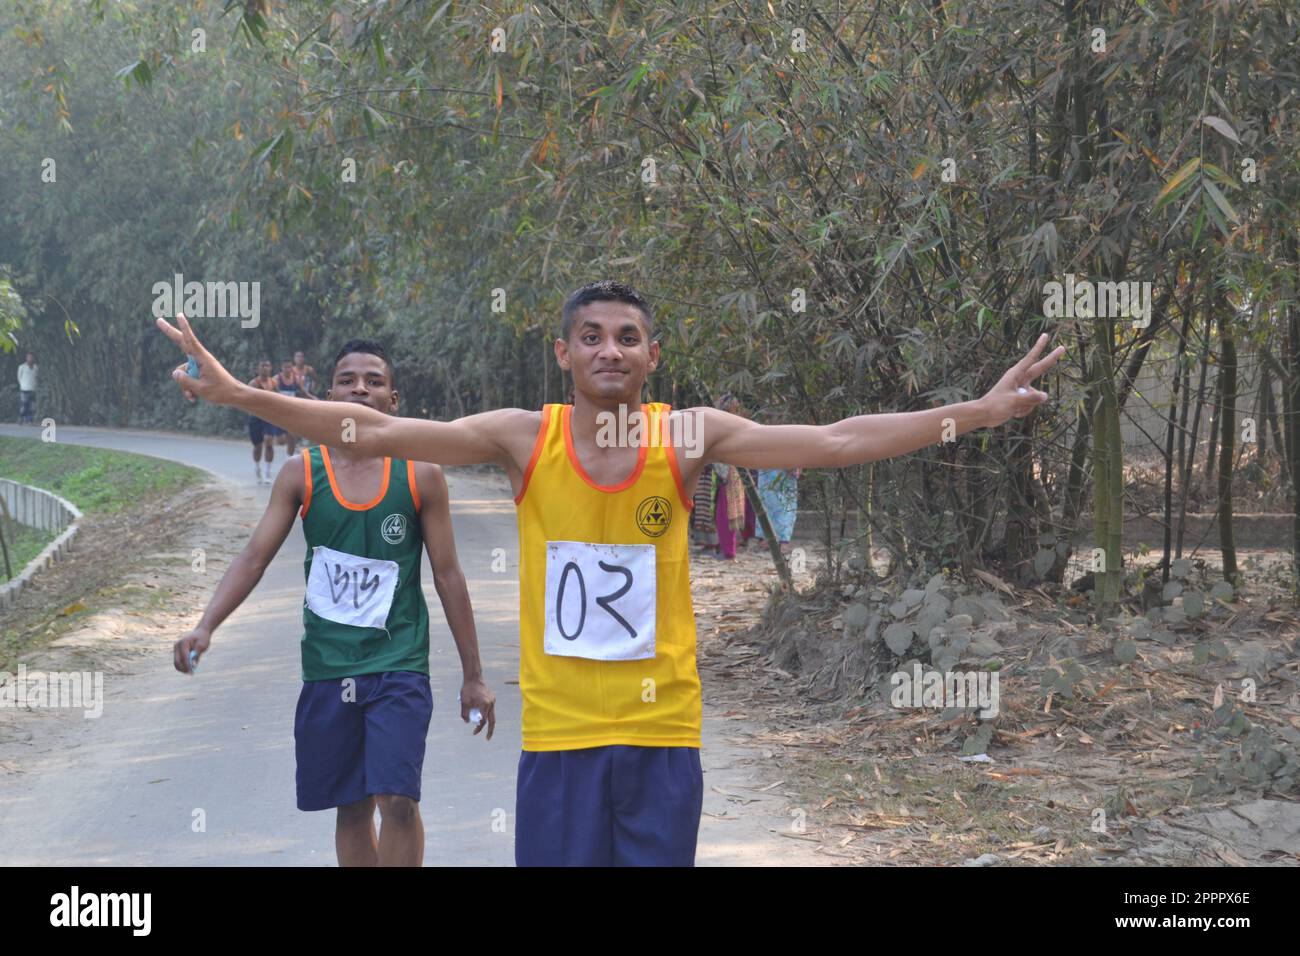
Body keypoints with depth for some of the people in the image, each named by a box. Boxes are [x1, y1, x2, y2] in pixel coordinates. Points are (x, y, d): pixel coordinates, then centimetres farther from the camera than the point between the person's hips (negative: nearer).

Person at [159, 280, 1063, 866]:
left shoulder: (688, 436, -4)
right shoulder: (523, 437, -3)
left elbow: (833, 442, -8)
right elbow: (377, 432, -7)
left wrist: (979, 411, -14)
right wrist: (242, 394, -16)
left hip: (664, 729, 0)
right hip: (558, 731, 0)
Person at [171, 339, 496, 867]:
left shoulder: (420, 475, -1)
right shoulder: (301, 474, 1)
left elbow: (447, 575, 2)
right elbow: (254, 557, -4)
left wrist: (473, 675, 3)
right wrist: (205, 627, -20)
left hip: (399, 664, -2)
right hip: (327, 665, 2)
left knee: (397, 799, -15)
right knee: (351, 808, 9)